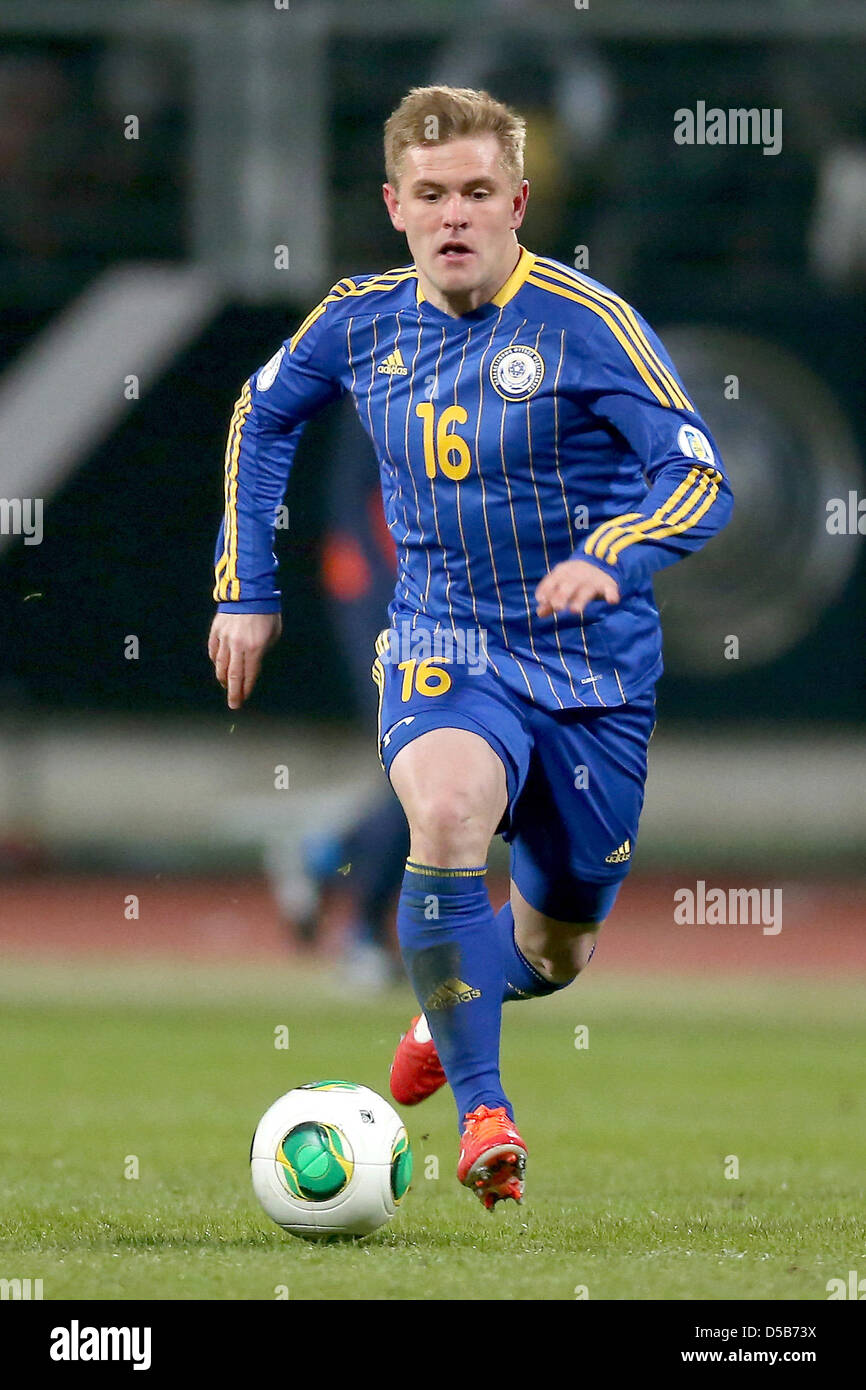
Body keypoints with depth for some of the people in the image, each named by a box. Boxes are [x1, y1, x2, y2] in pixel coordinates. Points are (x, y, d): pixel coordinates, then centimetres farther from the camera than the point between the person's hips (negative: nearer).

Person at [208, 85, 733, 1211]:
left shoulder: (585, 323, -16)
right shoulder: (360, 322, -3)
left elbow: (701, 479, -21)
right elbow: (263, 416, 18)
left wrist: (609, 555, -39)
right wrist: (246, 586, 14)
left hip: (592, 665, -1)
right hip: (443, 650, 1)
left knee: (554, 956, 11)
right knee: (448, 812, -33)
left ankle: (452, 1009, 49)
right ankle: (482, 1115, -25)